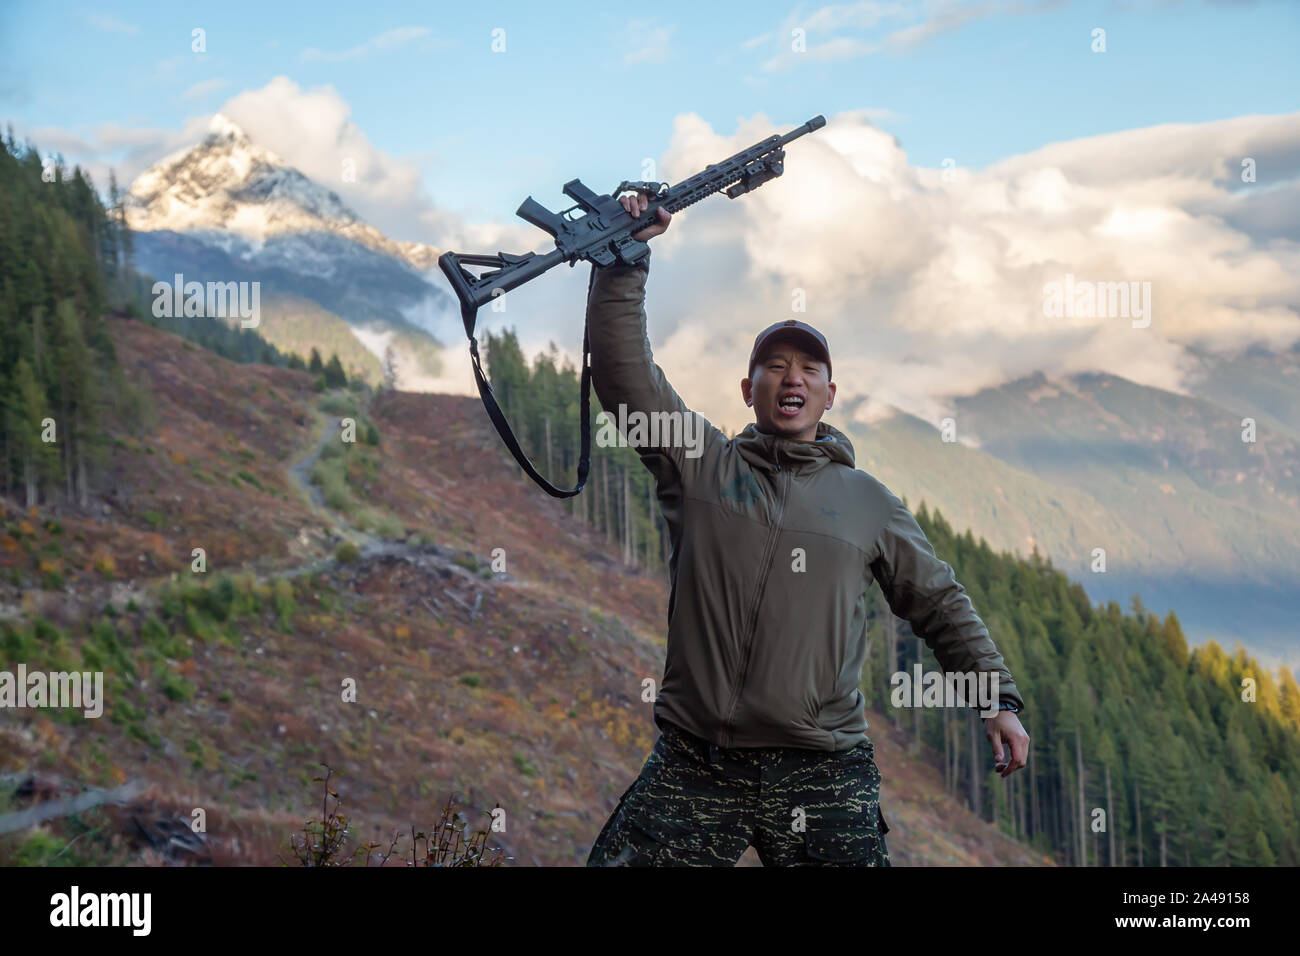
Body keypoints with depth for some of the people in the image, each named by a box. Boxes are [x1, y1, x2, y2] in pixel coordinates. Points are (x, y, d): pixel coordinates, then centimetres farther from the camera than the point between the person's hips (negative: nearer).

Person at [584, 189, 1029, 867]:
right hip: (692, 765, 0)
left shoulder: (867, 501, 14)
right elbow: (623, 366, 2)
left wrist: (999, 698, 11)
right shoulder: (701, 465, 10)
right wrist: (625, 257, -6)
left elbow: (940, 604, 19)